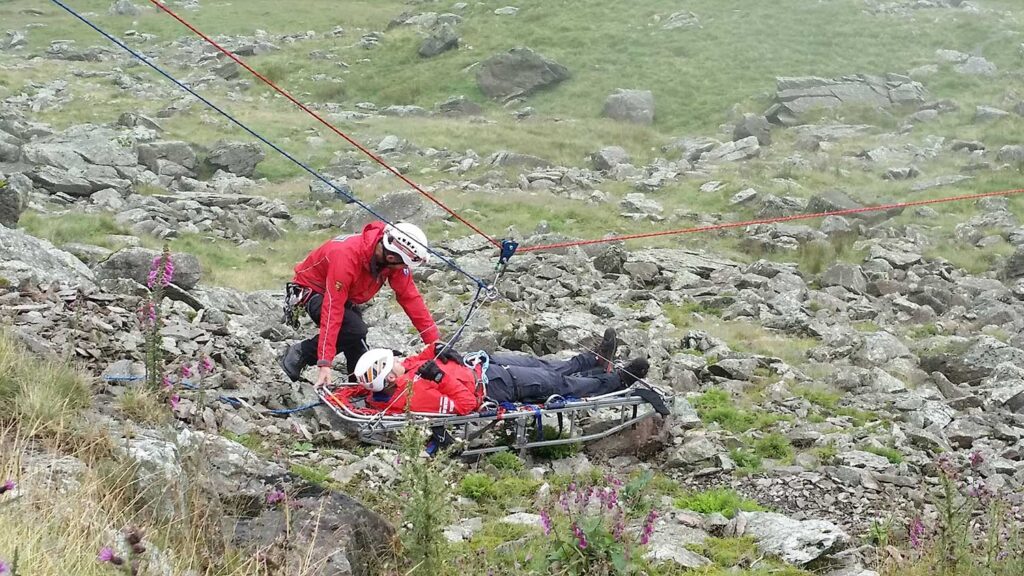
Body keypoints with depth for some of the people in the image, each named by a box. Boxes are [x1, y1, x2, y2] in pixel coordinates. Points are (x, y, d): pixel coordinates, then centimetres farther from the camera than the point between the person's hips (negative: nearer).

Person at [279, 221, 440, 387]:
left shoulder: (395, 256, -21)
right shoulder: (346, 256, -41)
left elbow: (410, 298, -14)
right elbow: (333, 310, -41)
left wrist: (434, 341, -17)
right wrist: (325, 364, -43)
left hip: (346, 294, 7)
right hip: (313, 290, -7)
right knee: (355, 330, -27)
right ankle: (300, 353, -13)